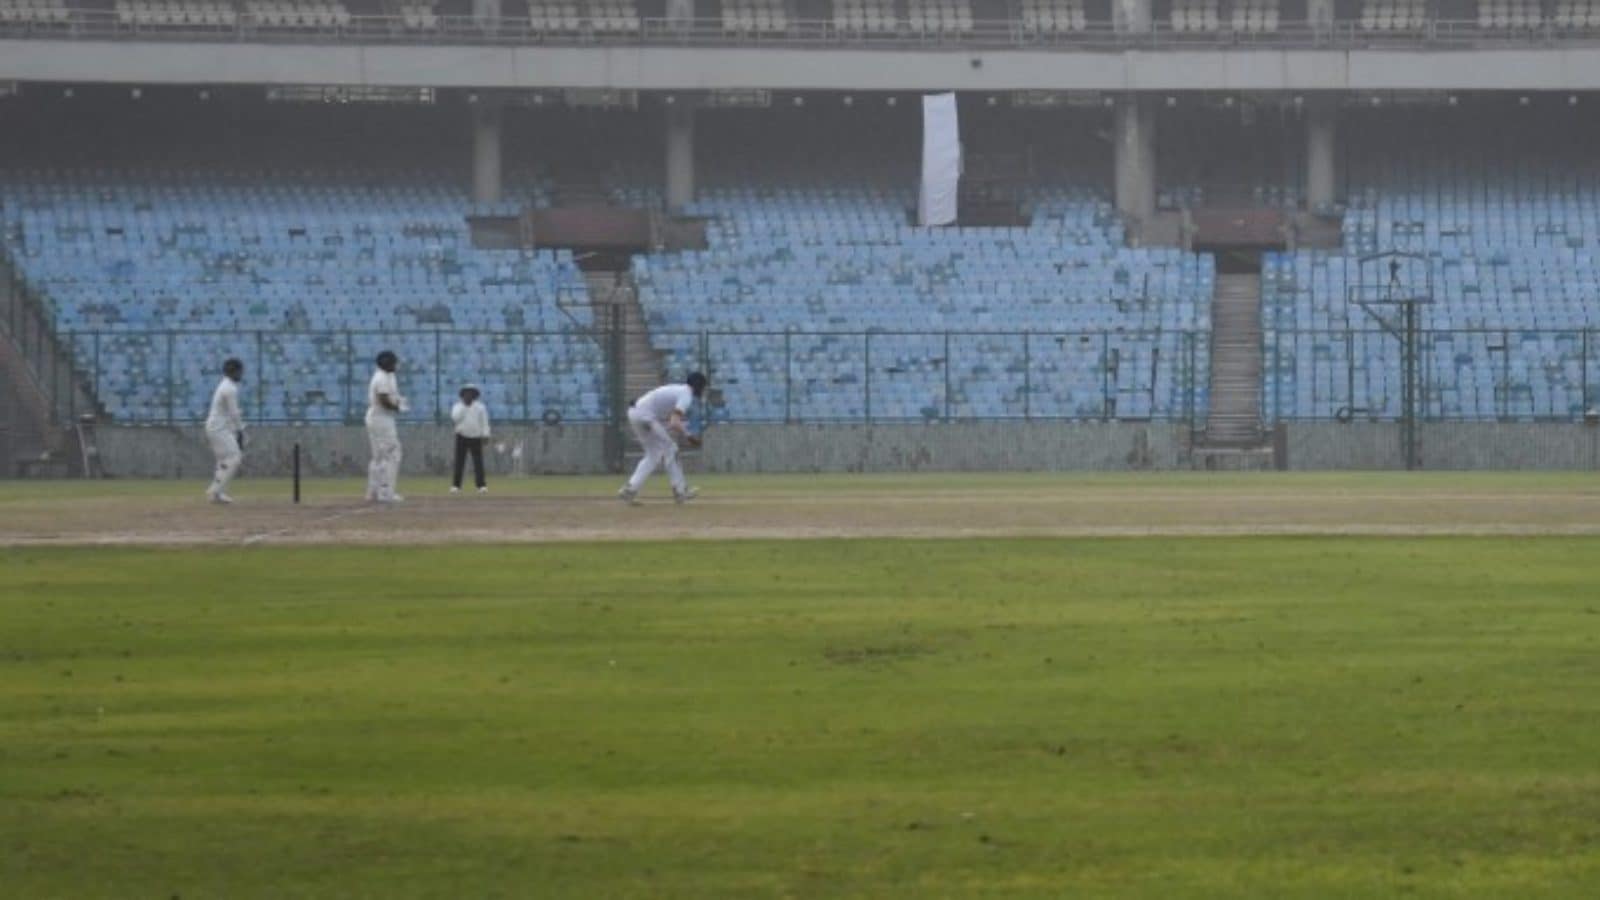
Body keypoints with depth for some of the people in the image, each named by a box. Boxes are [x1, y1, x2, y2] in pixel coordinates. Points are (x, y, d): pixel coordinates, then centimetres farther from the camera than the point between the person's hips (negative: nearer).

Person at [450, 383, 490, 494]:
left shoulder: (480, 407, 5)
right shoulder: (458, 406, 3)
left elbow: (484, 421, 3)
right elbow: (455, 418, -15)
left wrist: (485, 435, -6)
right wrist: (463, 406, -16)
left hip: (476, 438, 0)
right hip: (462, 438, 0)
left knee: (478, 462, -5)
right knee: (459, 463, -3)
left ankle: (481, 485, -6)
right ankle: (455, 485, 0)